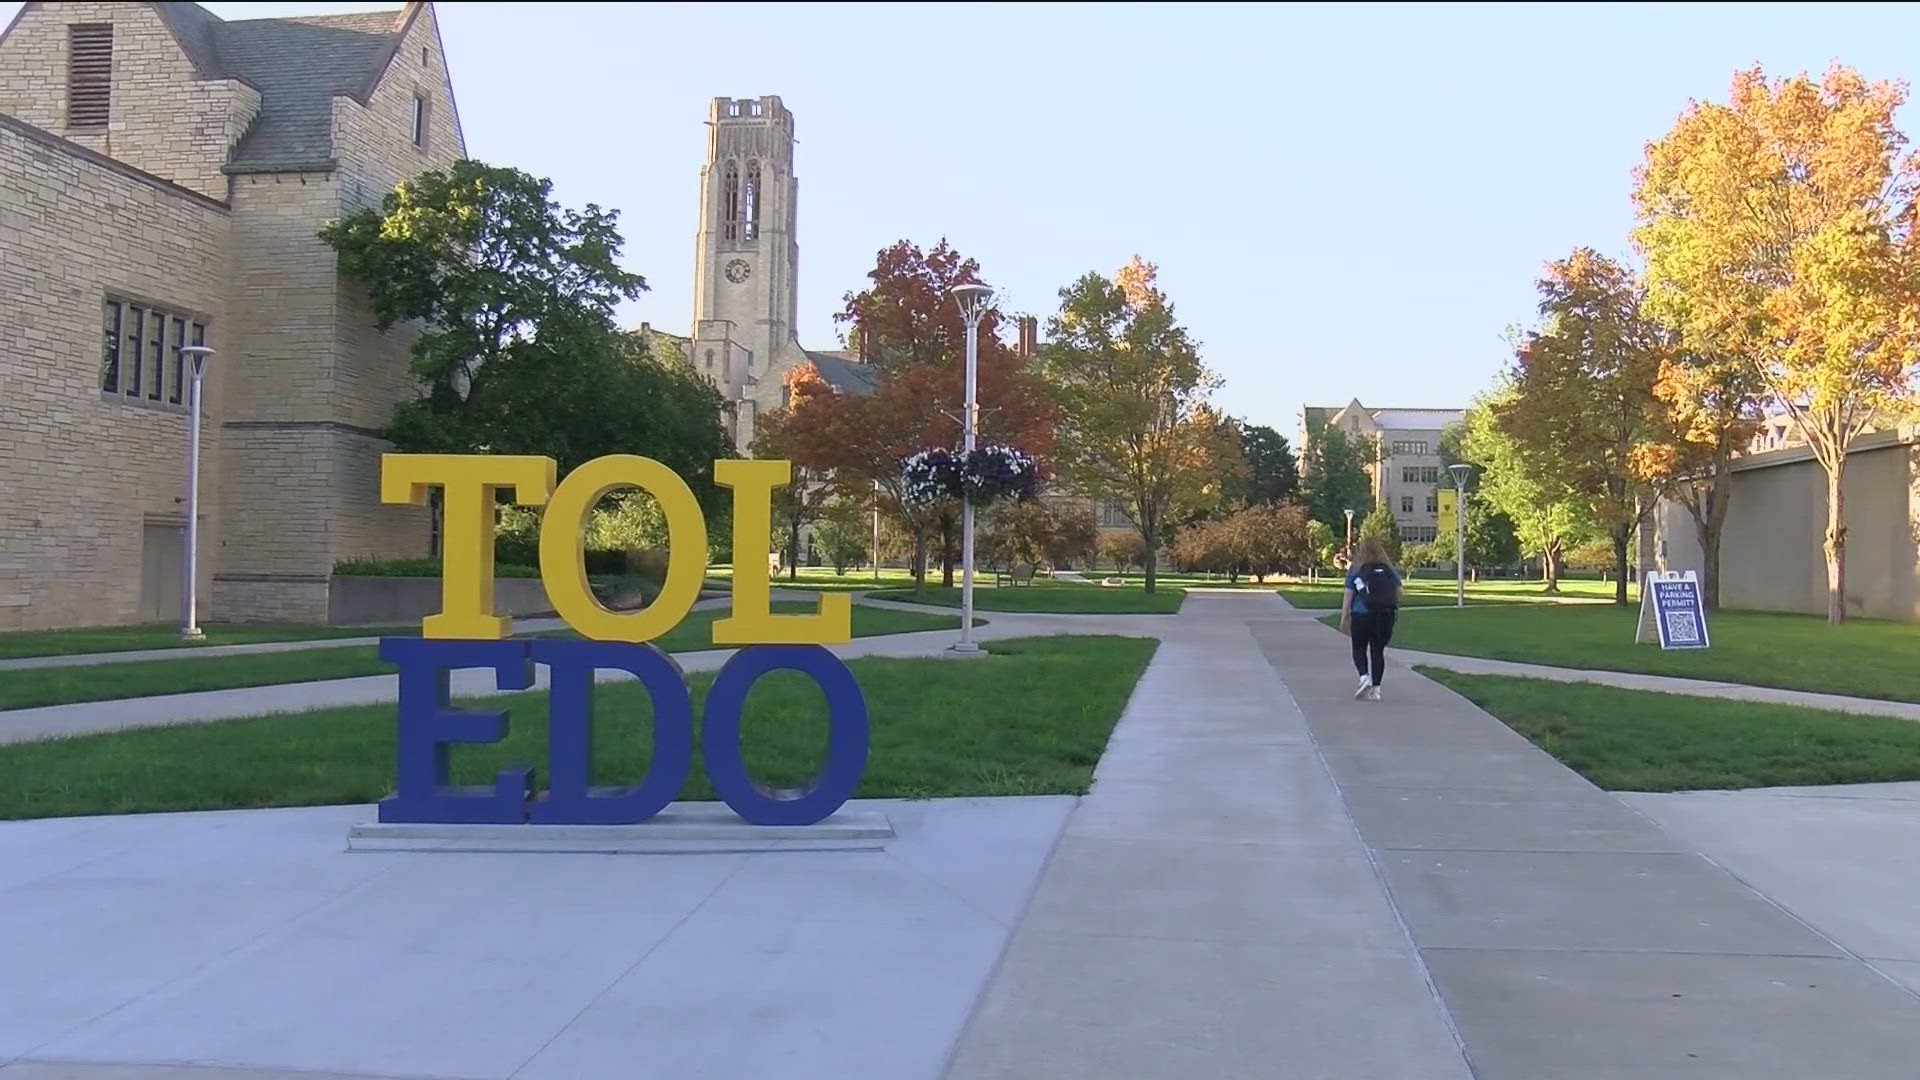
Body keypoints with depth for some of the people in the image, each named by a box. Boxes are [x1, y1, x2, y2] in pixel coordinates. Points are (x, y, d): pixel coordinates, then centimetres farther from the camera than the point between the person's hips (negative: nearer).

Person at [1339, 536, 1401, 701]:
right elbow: (1398, 593, 5)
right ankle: (1375, 688, 6)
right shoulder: (1390, 569, 5)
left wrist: (1344, 619, -1)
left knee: (1359, 649, 11)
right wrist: (1394, 609, 23)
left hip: (1361, 615, -2)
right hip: (1386, 615, 2)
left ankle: (1364, 676, -13)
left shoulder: (1355, 569, -2)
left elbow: (1348, 596, -4)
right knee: (1378, 650, 8)